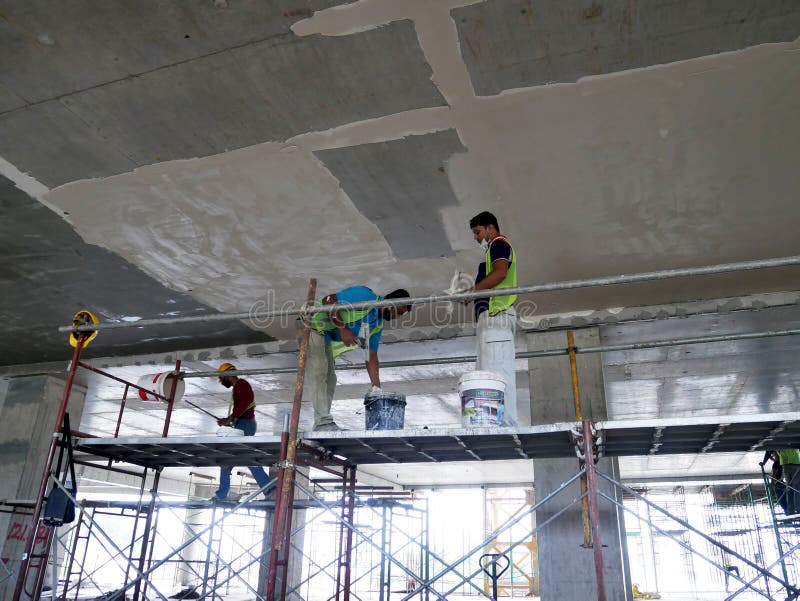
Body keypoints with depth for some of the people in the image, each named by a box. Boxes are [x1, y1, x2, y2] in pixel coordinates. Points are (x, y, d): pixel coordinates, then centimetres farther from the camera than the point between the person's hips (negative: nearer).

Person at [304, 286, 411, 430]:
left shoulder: (378, 325, 8)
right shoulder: (366, 296, -19)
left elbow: (371, 356, 5)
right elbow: (328, 301, -25)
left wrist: (376, 387, -3)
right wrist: (342, 329, -27)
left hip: (325, 337, 10)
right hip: (312, 324, -10)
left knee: (329, 379, 6)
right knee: (318, 370, -18)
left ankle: (322, 425, 10)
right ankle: (323, 421, -20)